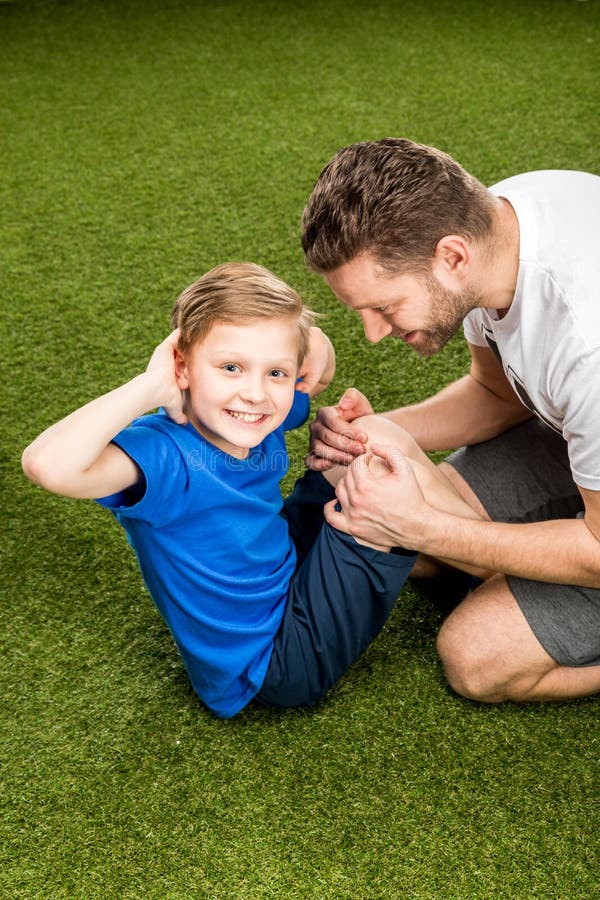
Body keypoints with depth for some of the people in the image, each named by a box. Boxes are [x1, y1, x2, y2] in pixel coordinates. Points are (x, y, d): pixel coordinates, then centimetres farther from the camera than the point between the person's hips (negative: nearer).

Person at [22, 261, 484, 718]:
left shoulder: (259, 422, -9)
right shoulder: (165, 453, -32)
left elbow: (318, 372, 14)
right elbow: (48, 465, -51)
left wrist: (317, 345, -11)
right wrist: (151, 385, -42)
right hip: (269, 670, -8)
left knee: (378, 439, 6)